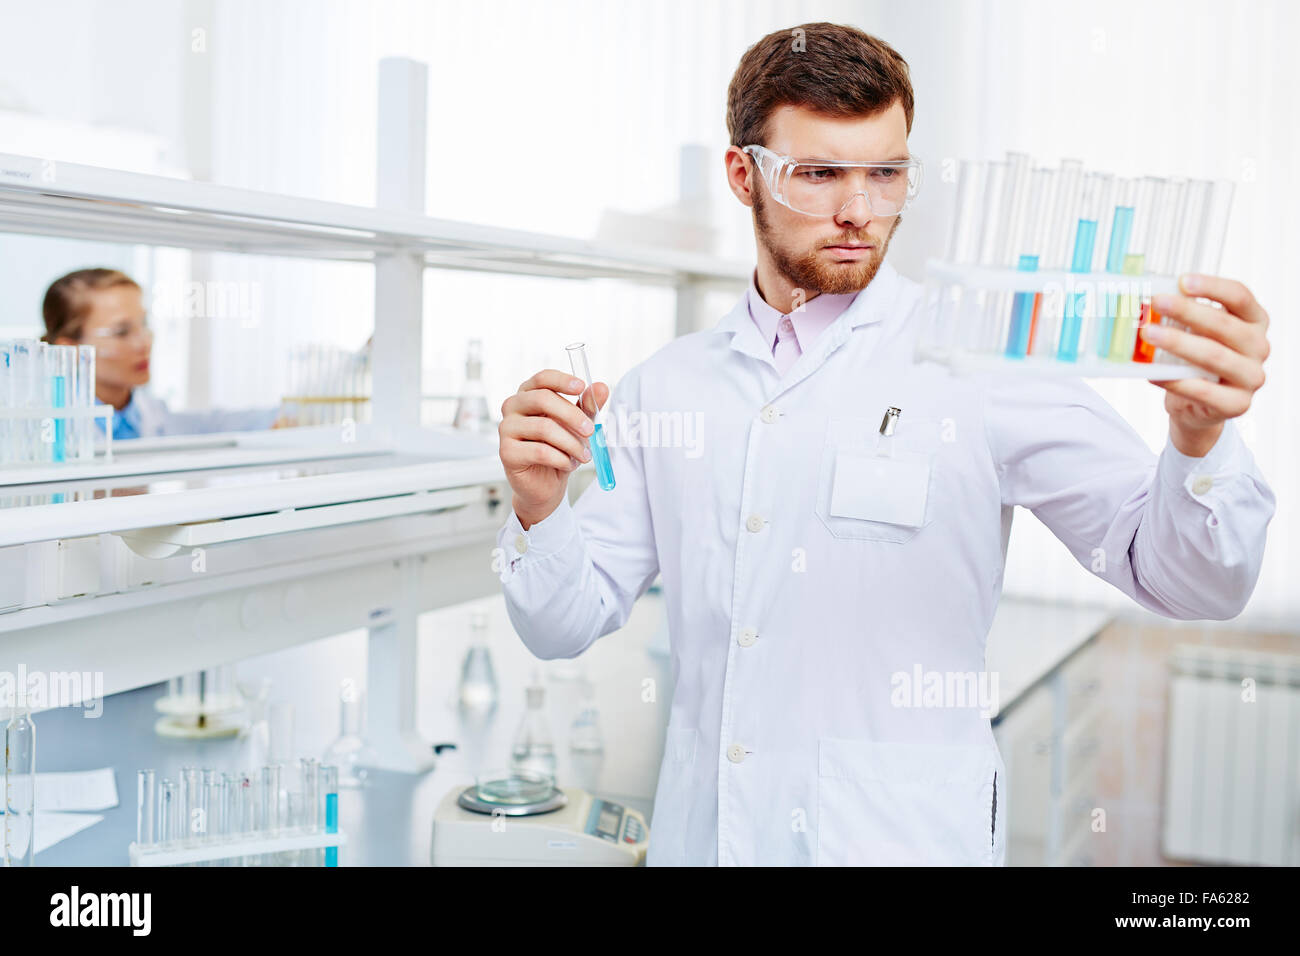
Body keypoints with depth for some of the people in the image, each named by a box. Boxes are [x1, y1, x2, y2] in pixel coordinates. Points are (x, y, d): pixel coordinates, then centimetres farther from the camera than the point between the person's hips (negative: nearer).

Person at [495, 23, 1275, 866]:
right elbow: (567, 623, 3)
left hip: (903, 836, -3)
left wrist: (1199, 439, -32)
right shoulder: (666, 387, 3)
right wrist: (539, 512, -17)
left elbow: (1186, 582, -13)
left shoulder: (976, 365, -10)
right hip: (700, 832, 4)